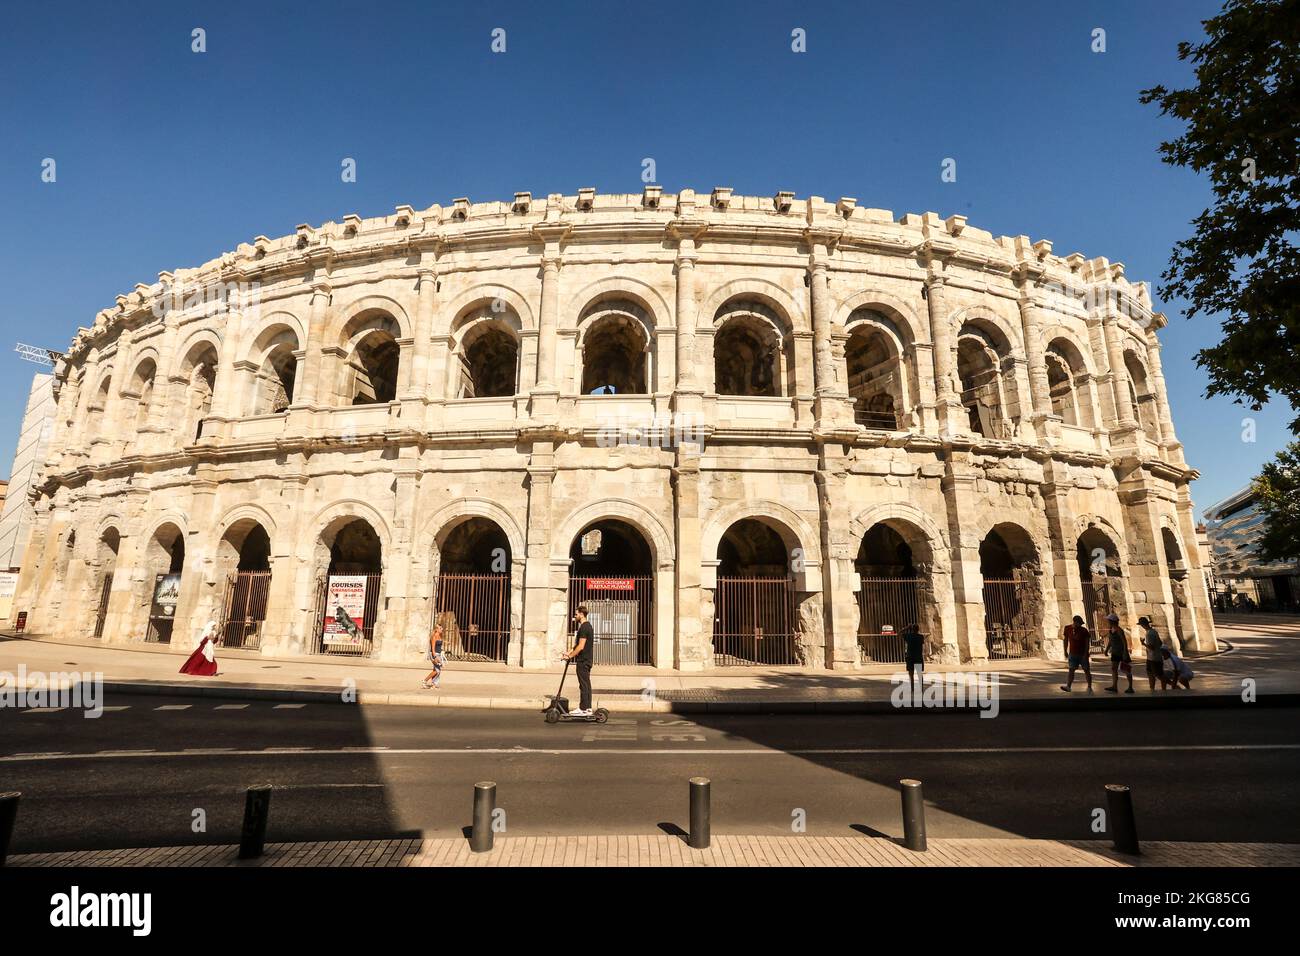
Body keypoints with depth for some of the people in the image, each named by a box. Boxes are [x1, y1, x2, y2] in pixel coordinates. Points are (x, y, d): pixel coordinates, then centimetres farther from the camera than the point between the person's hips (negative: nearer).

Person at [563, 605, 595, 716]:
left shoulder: (583, 627, -17)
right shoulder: (589, 626, 15)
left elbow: (581, 647, -21)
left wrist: (570, 656, -15)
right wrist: (570, 652, 17)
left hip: (582, 661, -10)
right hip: (587, 660, 10)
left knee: (584, 685, -5)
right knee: (587, 685, 12)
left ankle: (583, 709, 0)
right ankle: (588, 708, 16)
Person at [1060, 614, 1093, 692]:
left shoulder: (1084, 630, -9)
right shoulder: (1067, 628, -1)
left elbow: (1087, 643, -9)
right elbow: (1066, 640, 9)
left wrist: (1085, 654, -16)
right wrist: (1065, 651, 9)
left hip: (1082, 654, -2)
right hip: (1072, 653, 2)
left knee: (1086, 670, 4)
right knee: (1071, 670, -4)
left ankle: (1089, 687, 16)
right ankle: (1068, 686, -10)